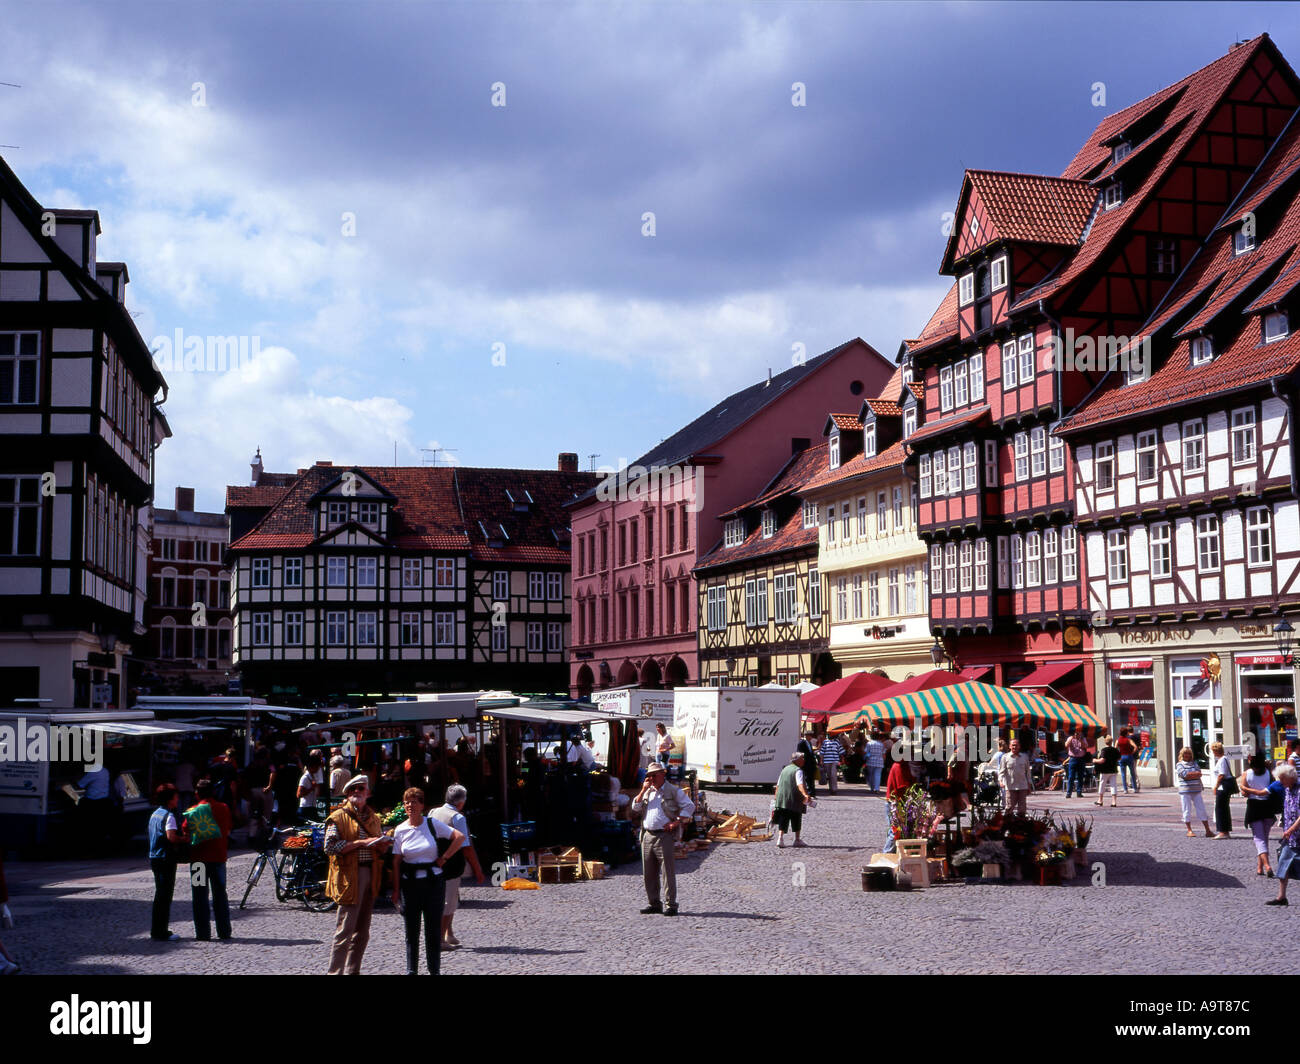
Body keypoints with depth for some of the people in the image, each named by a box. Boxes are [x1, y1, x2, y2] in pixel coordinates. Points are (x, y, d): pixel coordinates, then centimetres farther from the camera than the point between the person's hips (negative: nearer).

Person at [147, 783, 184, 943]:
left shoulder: (154, 814, 13)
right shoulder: (169, 815, -15)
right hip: (166, 859, -9)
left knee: (160, 894, 16)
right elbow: (171, 836, -28)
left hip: (154, 857, 9)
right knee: (165, 896, -5)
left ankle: (156, 930, 22)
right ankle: (161, 933, -3)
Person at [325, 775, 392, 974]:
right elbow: (330, 846, -15)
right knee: (345, 931, -8)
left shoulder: (373, 818, 18)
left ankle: (352, 970, 20)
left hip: (370, 874, 7)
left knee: (362, 931, 11)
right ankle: (335, 971, -3)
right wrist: (361, 843, -18)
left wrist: (383, 843, 3)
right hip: (349, 877, -7)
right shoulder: (339, 817, -3)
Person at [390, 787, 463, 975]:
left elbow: (460, 837, -4)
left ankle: (434, 970, 10)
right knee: (411, 930, 6)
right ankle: (411, 970, 15)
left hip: (433, 881, -1)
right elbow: (396, 861, 1)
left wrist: (444, 858, -5)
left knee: (433, 929, 2)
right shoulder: (400, 830, 1)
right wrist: (396, 890, -2)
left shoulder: (433, 824, -3)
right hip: (409, 883, 1)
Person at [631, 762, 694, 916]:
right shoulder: (647, 792, 19)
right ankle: (654, 903, 17)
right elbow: (635, 807, 11)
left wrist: (677, 822, -12)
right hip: (647, 835, 6)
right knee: (649, 872, 8)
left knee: (668, 871, -7)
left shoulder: (673, 791, 1)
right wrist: (643, 790, 2)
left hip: (665, 835, -6)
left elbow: (689, 806, -4)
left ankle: (670, 905, -4)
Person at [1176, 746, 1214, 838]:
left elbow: (1199, 774, -1)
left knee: (1201, 810, 1)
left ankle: (1208, 831, 3)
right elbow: (1185, 774, -13)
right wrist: (1195, 773, -6)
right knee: (1187, 811, 1)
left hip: (1196, 790, 3)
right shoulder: (1179, 765, 3)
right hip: (1185, 791, -3)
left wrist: (1190, 774, -12)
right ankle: (1189, 830, 11)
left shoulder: (1194, 763, 15)